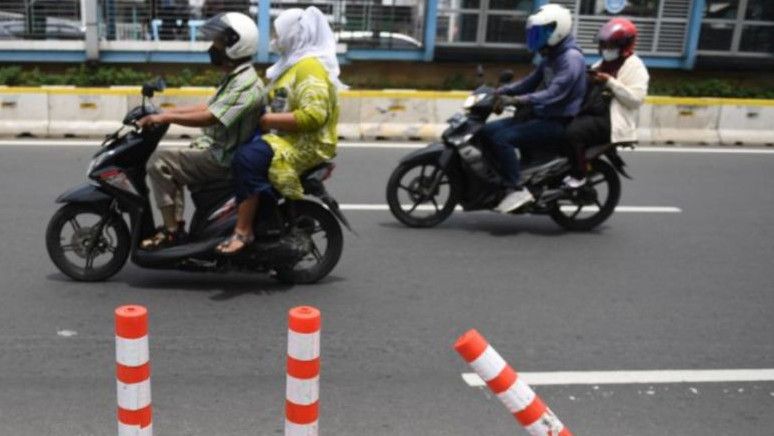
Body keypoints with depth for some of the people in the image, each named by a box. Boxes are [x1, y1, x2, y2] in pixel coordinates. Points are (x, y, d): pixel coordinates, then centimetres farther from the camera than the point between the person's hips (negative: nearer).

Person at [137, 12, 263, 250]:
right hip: (218, 149, 11)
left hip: (224, 159, -11)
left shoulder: (245, 83, -22)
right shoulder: (236, 77, 12)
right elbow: (208, 107, 17)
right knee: (172, 162, 19)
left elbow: (208, 118, -28)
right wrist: (168, 112, 10)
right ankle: (176, 224, 17)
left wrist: (165, 118, -21)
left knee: (159, 161, -15)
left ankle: (171, 231, -8)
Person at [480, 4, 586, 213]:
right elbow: (531, 82, 22)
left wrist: (522, 100, -40)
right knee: (489, 130, 0)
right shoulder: (550, 58, 16)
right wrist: (502, 91, 7)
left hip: (558, 122, -10)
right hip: (540, 115, 10)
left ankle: (516, 190, -22)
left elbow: (556, 92, -28)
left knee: (502, 139, -26)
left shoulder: (571, 57, -15)